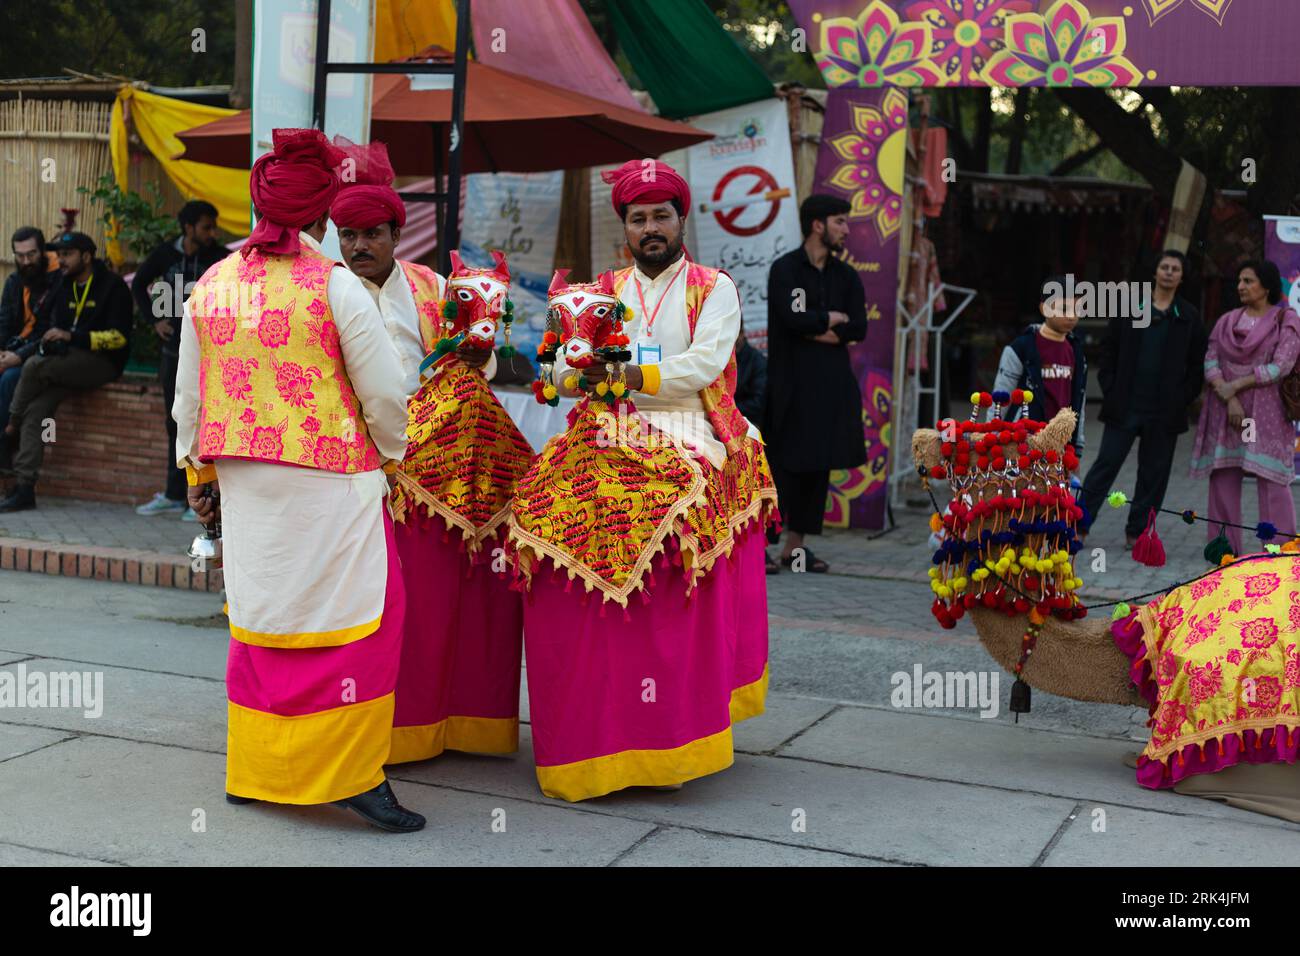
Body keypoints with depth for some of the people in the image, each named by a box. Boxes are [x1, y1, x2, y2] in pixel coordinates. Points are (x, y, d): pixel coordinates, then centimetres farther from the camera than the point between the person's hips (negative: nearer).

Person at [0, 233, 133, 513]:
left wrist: (71, 337, -19)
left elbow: (119, 337, -12)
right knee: (35, 411, -18)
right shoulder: (64, 287, 16)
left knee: (34, 366, -27)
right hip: (67, 362, 6)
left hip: (102, 361, -6)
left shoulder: (112, 286, -5)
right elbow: (55, 326, 22)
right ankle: (25, 487, -19)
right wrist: (50, 341, -3)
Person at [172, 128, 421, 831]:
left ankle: (254, 770, 24)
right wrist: (391, 455, 9)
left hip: (242, 479, 6)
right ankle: (351, 772, 1)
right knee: (350, 615, 2)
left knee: (257, 614, 15)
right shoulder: (335, 287, -11)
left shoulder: (210, 288, 4)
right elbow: (385, 392, -9)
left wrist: (199, 471, 22)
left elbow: (188, 397, 11)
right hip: (330, 478, -5)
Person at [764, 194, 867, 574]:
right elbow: (793, 318, -19)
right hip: (791, 382, -6)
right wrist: (834, 318, -4)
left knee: (818, 465, 7)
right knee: (784, 464, -8)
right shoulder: (785, 269, -3)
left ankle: (795, 546, 14)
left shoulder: (845, 276, 13)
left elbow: (858, 329, 1)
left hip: (832, 383, 6)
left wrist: (812, 327, -10)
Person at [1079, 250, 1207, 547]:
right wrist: (1111, 392, -2)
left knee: (1154, 473, 6)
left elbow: (1197, 366, 7)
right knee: (1106, 464, -1)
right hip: (1125, 408, -1)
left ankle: (1137, 532, 15)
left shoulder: (1189, 317, 5)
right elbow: (1108, 353, 7)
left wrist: (1181, 400, -3)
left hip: (1165, 412, 1)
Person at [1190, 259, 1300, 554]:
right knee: (1223, 478, 1)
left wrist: (1236, 385, -11)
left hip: (1266, 412, -4)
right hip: (1224, 411, 4)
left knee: (1271, 480, -7)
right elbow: (1210, 362, 2)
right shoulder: (1227, 321, 13)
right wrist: (1229, 399, -13)